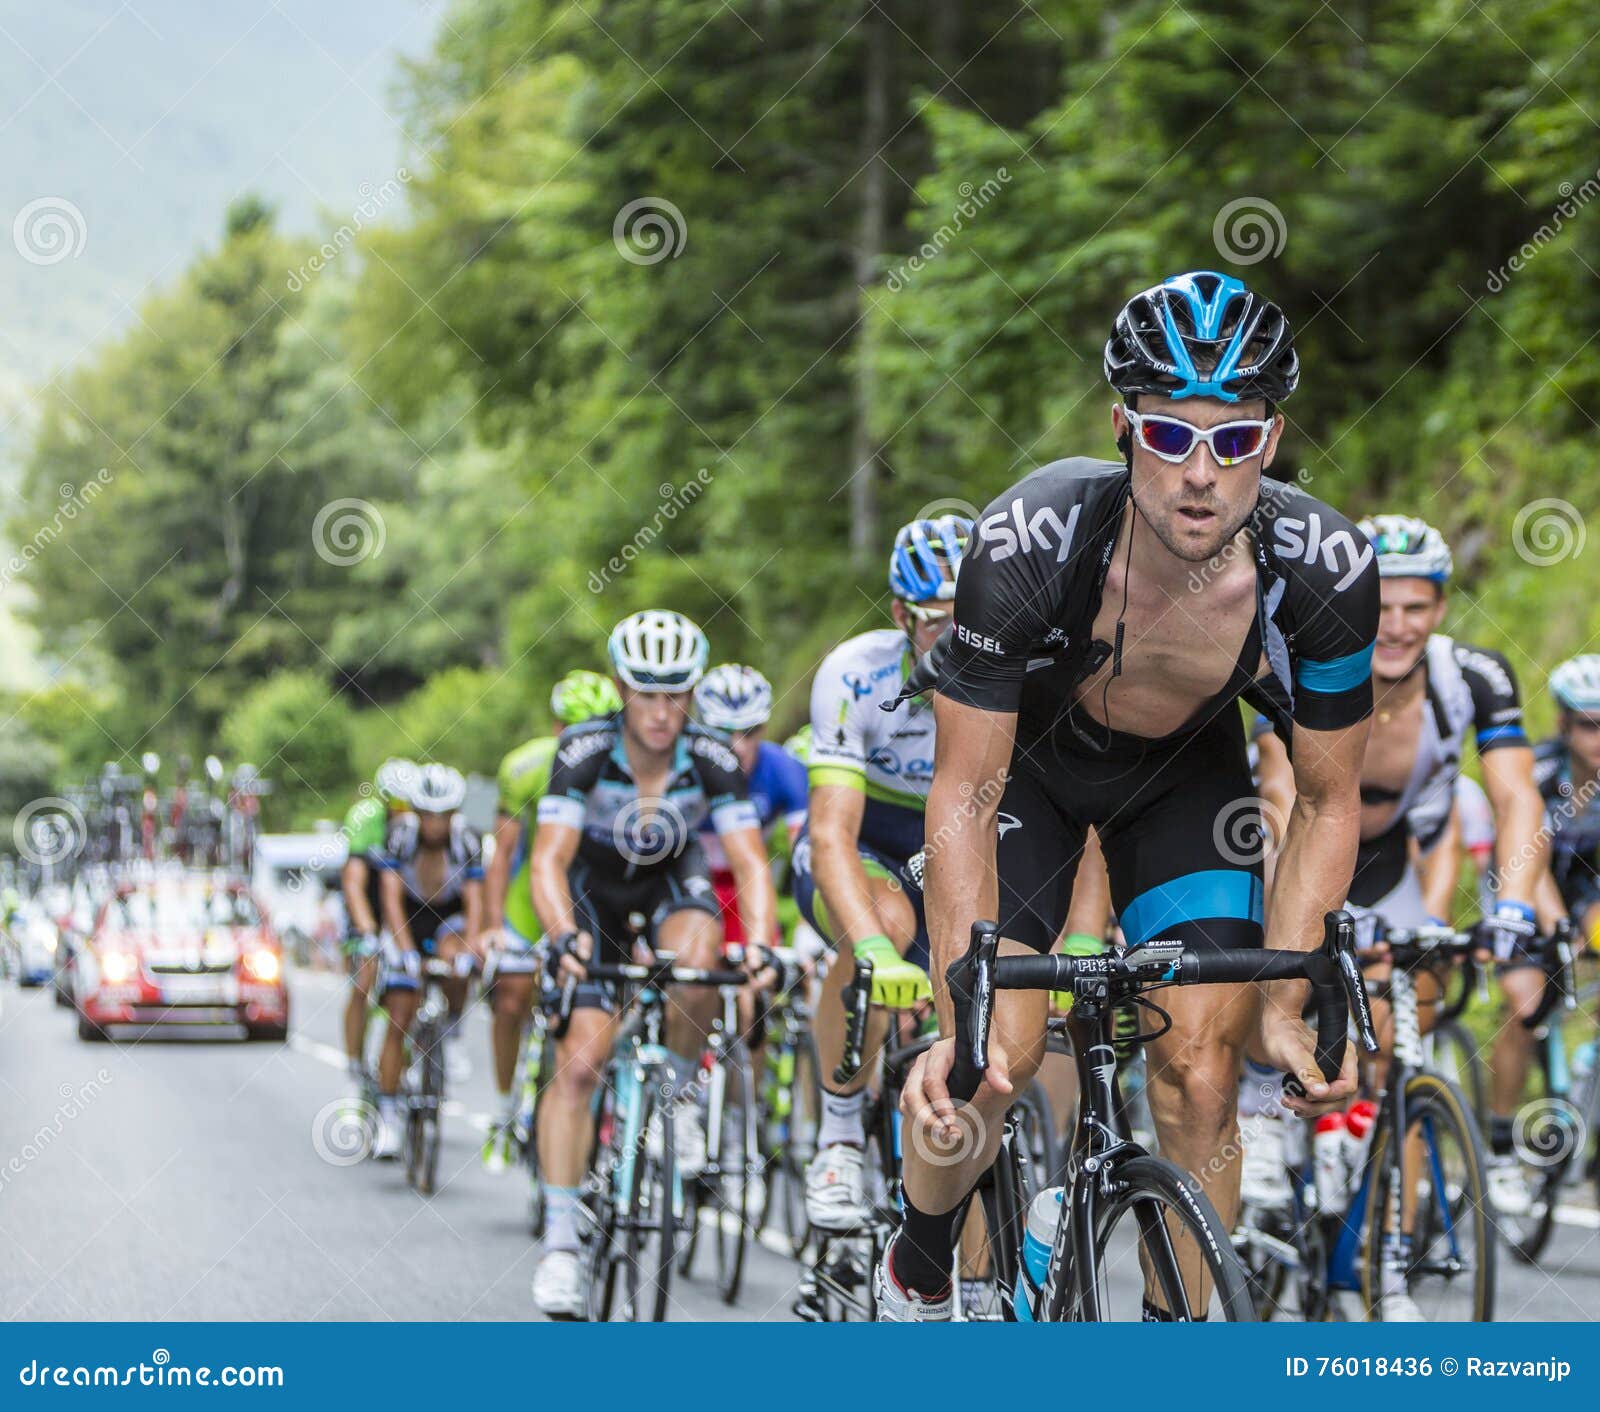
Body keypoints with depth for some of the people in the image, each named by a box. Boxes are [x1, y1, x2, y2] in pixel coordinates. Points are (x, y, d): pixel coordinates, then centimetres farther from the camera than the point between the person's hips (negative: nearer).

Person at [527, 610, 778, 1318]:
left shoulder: (713, 761, -25)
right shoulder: (584, 752, -28)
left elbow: (750, 864, -28)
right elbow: (548, 860, -34)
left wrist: (761, 947, -46)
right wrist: (564, 936, -53)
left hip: (672, 884, 1)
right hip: (594, 893, -1)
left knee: (694, 960, -35)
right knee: (579, 1061, -15)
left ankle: (682, 1087, -5)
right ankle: (561, 1241, -10)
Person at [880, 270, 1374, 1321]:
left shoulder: (1327, 569, -33)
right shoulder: (1028, 543, -39)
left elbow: (1328, 803, -17)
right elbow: (966, 795, -30)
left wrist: (1284, 1006, -25)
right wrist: (962, 1024, -39)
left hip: (1189, 771, 2)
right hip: (1027, 757, -2)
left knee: (1203, 1065, -12)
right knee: (1000, 1056, -14)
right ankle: (918, 1268, 17)